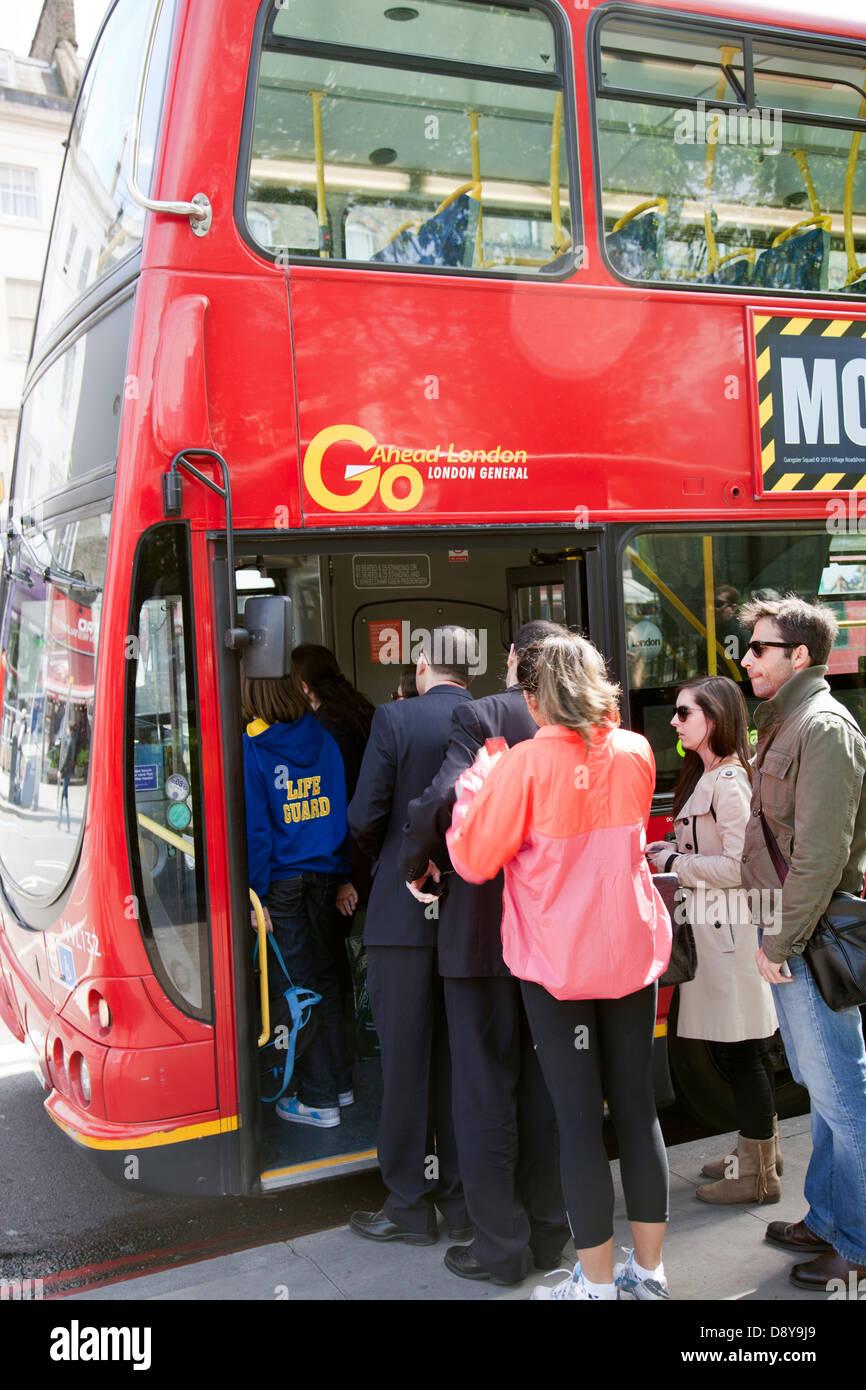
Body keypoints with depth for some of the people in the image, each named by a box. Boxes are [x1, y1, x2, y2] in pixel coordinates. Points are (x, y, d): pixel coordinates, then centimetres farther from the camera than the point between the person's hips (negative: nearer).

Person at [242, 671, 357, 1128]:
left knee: (298, 985, 3)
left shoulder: (252, 750, -12)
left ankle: (319, 1100, 10)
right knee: (324, 975, 16)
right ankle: (339, 1082, 27)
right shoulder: (322, 739, 3)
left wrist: (254, 894, -9)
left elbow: (254, 827, -13)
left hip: (282, 880, -5)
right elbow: (343, 810, 6)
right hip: (324, 875, 5)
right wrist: (344, 876, 12)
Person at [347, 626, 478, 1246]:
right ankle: (462, 1193, 23)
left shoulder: (395, 718, -9)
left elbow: (365, 817, -11)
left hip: (405, 911, -3)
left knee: (407, 1059, 6)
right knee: (463, 1056, 14)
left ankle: (410, 1204, 15)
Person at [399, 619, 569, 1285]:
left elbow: (442, 799, -25)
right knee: (546, 1086, 17)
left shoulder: (480, 716, -12)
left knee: (486, 1088, 8)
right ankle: (549, 1232, 28)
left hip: (484, 929, -4)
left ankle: (499, 1247, 17)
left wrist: (416, 865, -8)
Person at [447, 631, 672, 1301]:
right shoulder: (637, 754, -1)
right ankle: (649, 1270, 25)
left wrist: (478, 776, 2)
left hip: (556, 962, -5)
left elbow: (473, 859, -9)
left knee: (578, 1119, 4)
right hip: (634, 951, 5)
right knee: (637, 1107, 13)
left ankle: (596, 1281, 14)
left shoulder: (526, 763, -16)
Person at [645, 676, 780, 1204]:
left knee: (739, 1051, -1)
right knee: (745, 1049, 17)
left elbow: (738, 867, -20)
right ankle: (762, 1150, 29)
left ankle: (757, 1174, 10)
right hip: (712, 924, 10)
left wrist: (673, 862, -13)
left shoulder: (728, 782, -17)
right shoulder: (706, 776, 14)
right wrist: (674, 852, 9)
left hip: (729, 927, -10)